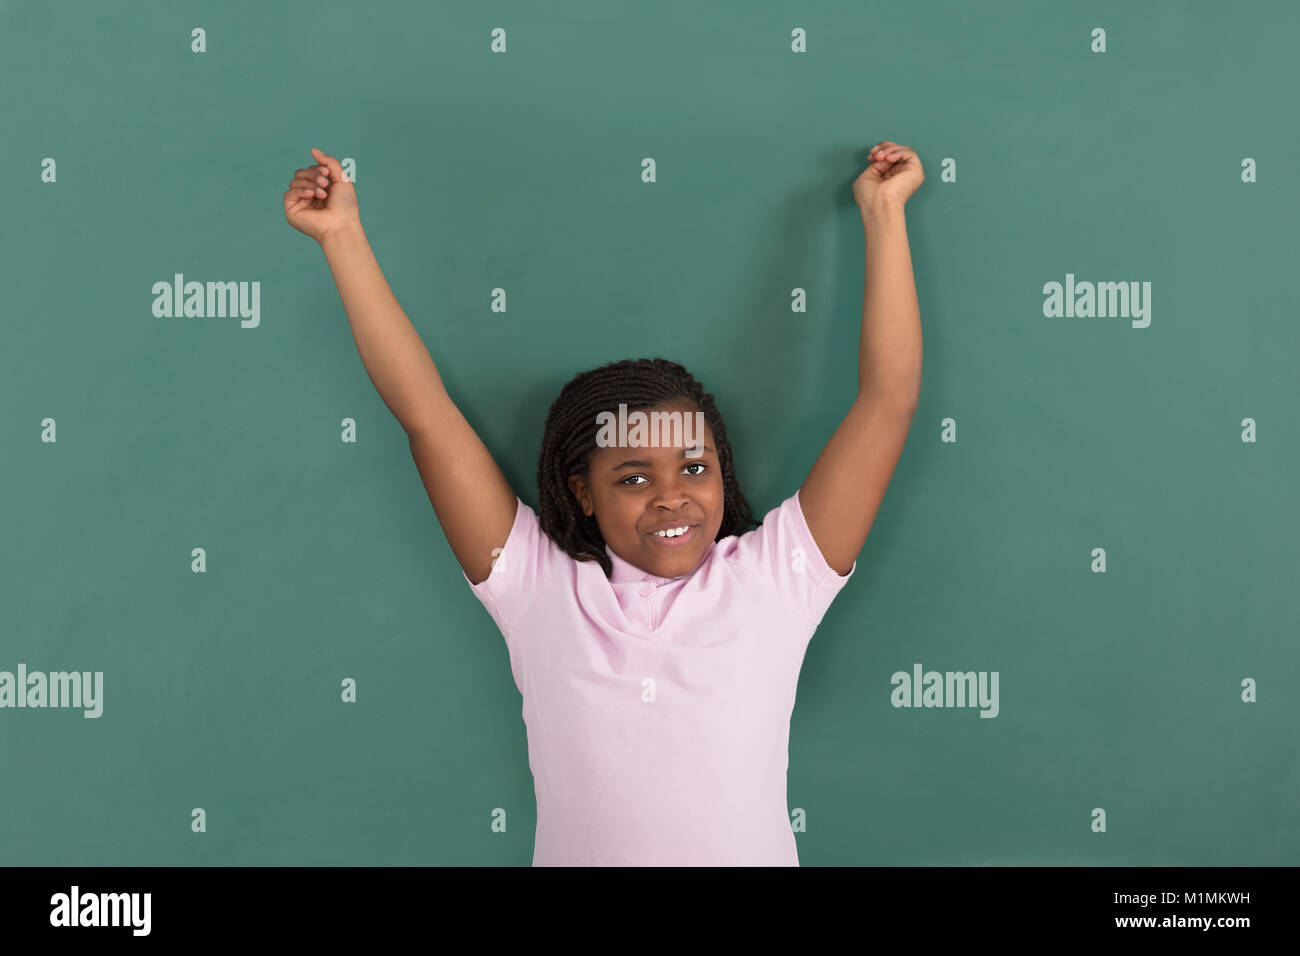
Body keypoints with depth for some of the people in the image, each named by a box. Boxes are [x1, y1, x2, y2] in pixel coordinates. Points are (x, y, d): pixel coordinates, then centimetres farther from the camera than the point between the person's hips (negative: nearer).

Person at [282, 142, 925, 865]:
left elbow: (890, 400, -1)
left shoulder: (770, 581, -1)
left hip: (757, 850, 1)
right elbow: (424, 411, 1)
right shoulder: (538, 588, 0)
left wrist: (883, 213, 0)